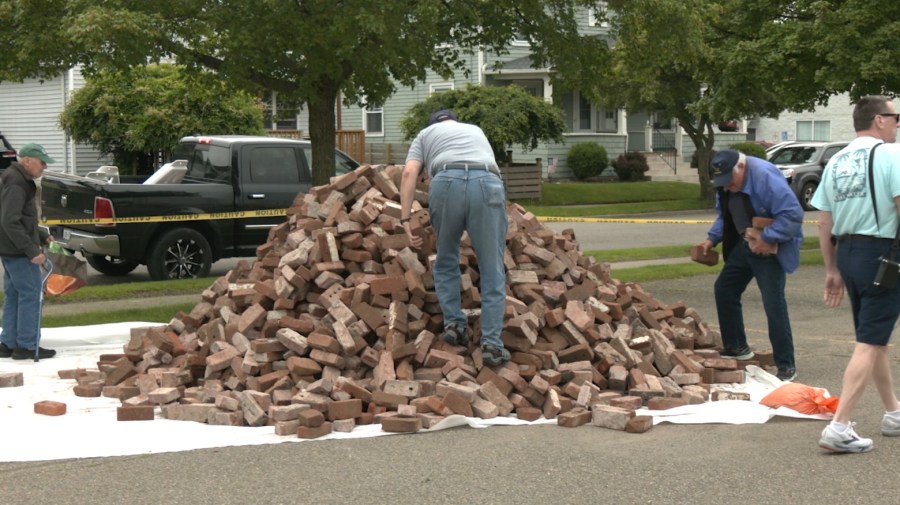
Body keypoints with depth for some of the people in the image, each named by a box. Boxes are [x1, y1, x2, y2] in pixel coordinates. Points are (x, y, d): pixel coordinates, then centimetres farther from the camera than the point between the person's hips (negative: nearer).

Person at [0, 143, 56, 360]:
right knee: (31, 295, -6)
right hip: (18, 252, -10)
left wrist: (42, 236, 19)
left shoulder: (19, 180, 16)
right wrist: (31, 250, -25)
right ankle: (26, 346, -2)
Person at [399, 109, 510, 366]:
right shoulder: (476, 130, 43)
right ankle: (492, 343, 1)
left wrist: (405, 219, 9)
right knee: (492, 270, 5)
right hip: (487, 183, 1)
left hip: (447, 182, -1)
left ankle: (454, 324, 16)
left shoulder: (425, 134, 32)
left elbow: (409, 172, 13)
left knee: (446, 261, 22)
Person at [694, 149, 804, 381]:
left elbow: (793, 214, -29)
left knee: (773, 304, -10)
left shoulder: (766, 177, -28)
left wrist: (766, 238, -29)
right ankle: (736, 347, 29)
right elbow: (724, 215, 15)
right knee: (724, 289, 13)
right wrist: (712, 238, 1)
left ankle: (786, 365, -1)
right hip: (745, 245, 9)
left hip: (770, 249, -9)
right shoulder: (725, 182, 0)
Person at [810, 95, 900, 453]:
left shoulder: (836, 162, 13)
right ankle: (839, 428, -13)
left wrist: (832, 270, 18)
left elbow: (824, 223, 13)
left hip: (847, 251, 8)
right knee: (870, 343, -6)